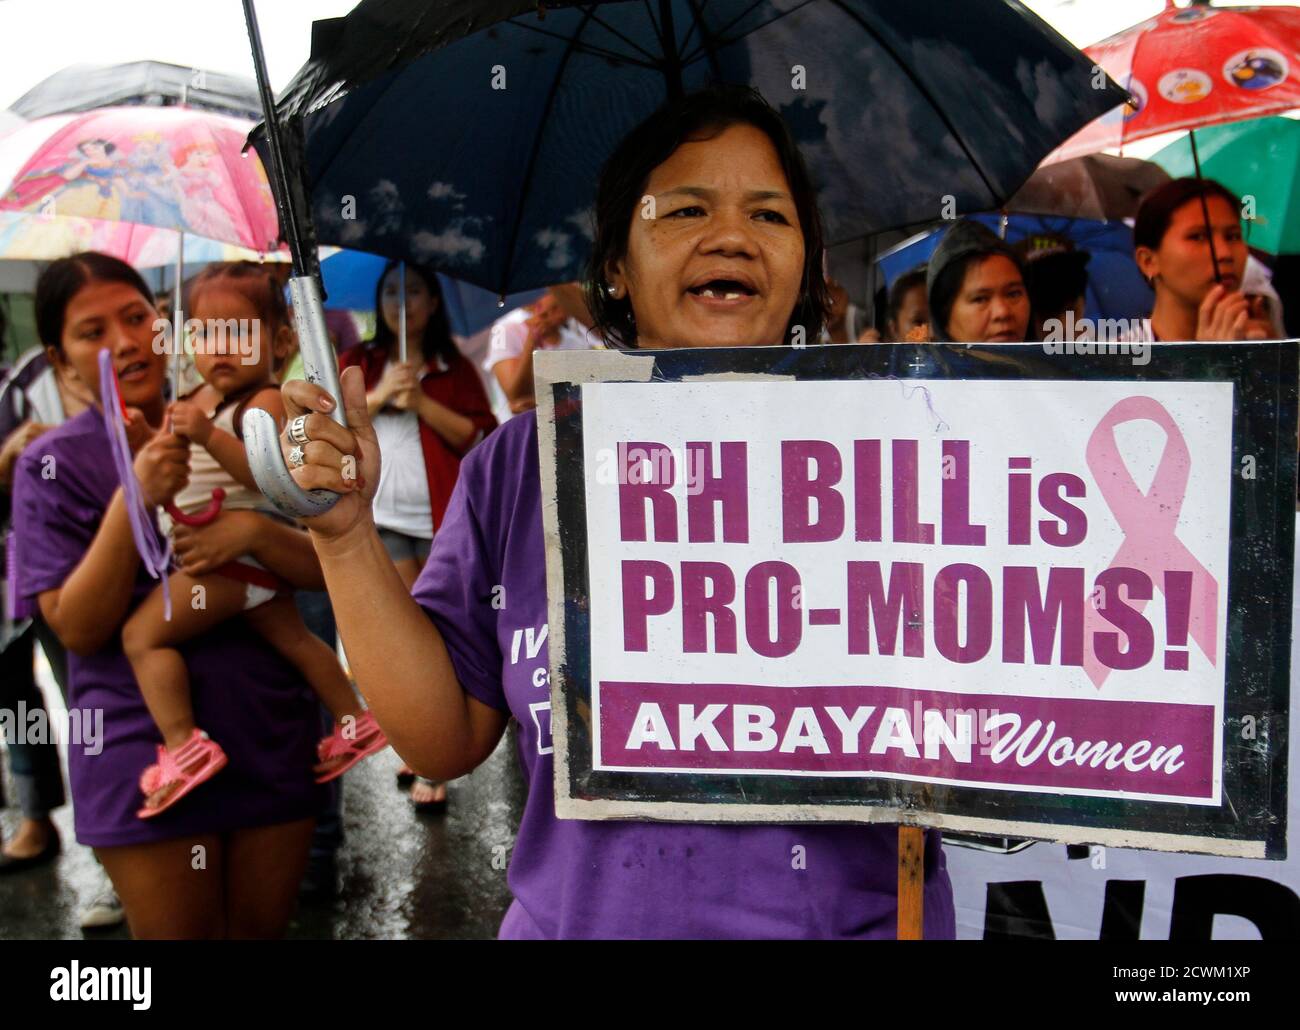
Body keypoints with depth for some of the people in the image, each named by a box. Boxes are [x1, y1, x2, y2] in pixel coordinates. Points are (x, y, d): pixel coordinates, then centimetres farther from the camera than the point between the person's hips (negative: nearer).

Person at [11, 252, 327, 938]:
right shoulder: (54, 465, -5)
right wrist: (132, 501, -24)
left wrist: (254, 531, -20)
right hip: (146, 755, -3)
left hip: (272, 740, 4)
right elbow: (77, 629, -13)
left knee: (261, 929, 16)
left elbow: (326, 568, 0)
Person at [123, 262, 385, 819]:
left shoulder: (264, 402, -17)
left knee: (143, 635, -11)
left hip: (235, 551, -10)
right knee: (293, 638, 23)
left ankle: (184, 746, -11)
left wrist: (208, 435, -38)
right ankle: (353, 723, 35)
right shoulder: (200, 398, 11)